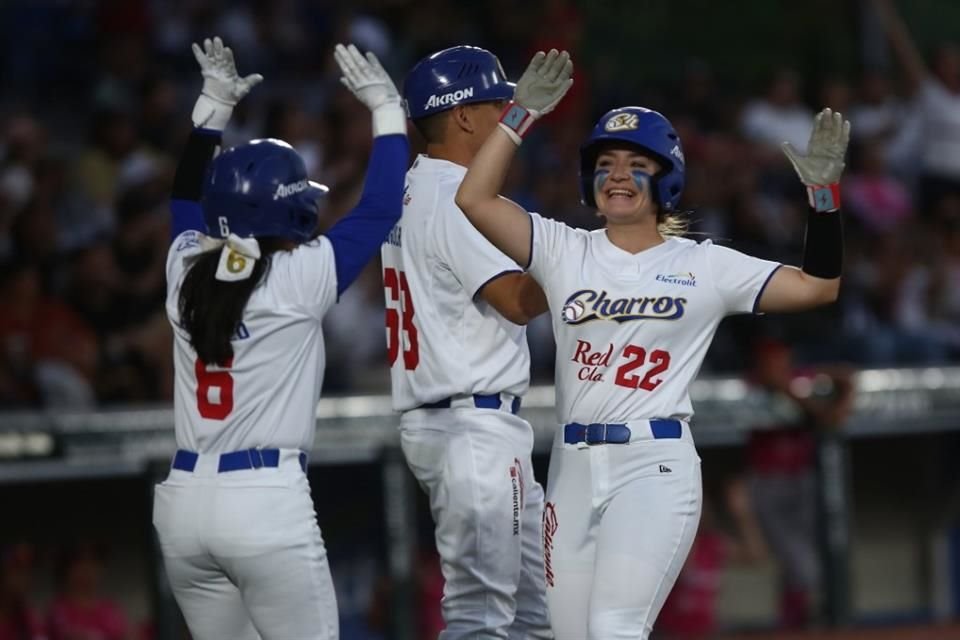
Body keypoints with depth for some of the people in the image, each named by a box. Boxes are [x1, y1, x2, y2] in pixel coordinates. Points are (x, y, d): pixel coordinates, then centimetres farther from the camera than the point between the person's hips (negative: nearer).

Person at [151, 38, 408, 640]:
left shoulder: (187, 269, 6)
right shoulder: (300, 279, -8)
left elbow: (188, 196, 27)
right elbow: (379, 210, 0)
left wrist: (214, 104, 34)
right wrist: (387, 109, 9)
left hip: (184, 502, 6)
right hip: (268, 500, -6)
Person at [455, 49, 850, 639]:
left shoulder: (704, 267, 3)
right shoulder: (566, 253, 8)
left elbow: (818, 286, 0)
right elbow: (476, 201, -2)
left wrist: (824, 190, -10)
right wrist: (522, 114, -6)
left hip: (655, 466, -4)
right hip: (573, 466, 4)